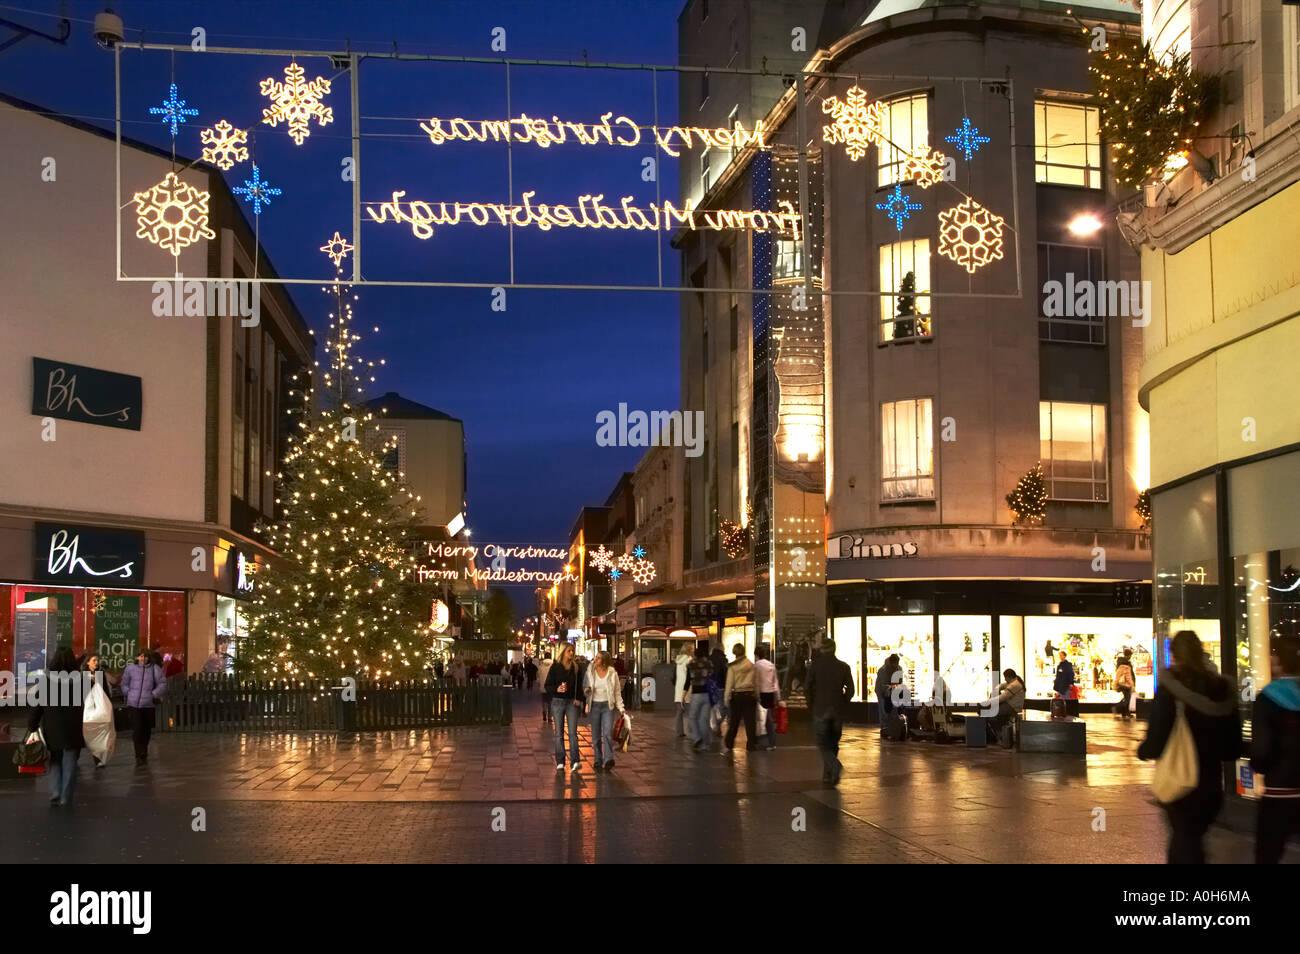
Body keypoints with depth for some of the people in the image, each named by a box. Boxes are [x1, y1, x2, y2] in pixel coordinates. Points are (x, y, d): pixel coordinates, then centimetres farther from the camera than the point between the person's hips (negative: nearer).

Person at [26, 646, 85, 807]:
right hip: (72, 729, -1)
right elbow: (84, 705, -5)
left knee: (55, 761, 17)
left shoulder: (46, 679, -5)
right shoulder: (78, 679, -7)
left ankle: (55, 794, 7)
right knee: (69, 763, 7)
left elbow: (37, 705, -3)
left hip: (52, 728, 1)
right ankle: (66, 798, 6)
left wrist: (32, 726, 3)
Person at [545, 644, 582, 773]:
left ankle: (574, 762, -12)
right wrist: (557, 689, -21)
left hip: (572, 702, 1)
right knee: (559, 733, 3)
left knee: (573, 733, -8)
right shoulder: (555, 667, -1)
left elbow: (580, 685, 15)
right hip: (558, 702, -1)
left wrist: (578, 698, -1)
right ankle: (560, 763, 9)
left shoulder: (575, 668, 7)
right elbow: (547, 685, -1)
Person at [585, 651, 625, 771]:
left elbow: (617, 692, 8)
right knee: (596, 736, 3)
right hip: (594, 705, 2)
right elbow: (586, 687, 13)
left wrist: (621, 708, 2)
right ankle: (597, 761, 11)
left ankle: (608, 760, -17)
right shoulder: (590, 671, 3)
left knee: (608, 733, -15)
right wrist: (586, 690, -12)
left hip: (608, 705, -2)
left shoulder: (612, 673, 0)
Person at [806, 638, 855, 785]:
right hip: (838, 710, 3)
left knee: (822, 742, 2)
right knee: (833, 742, 14)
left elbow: (807, 689, -7)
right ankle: (828, 774, 17)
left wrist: (811, 705, 8)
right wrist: (842, 704, 13)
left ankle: (834, 764, -23)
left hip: (820, 710, -3)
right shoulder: (844, 667, 0)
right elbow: (850, 690, -1)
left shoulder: (815, 666, -6)